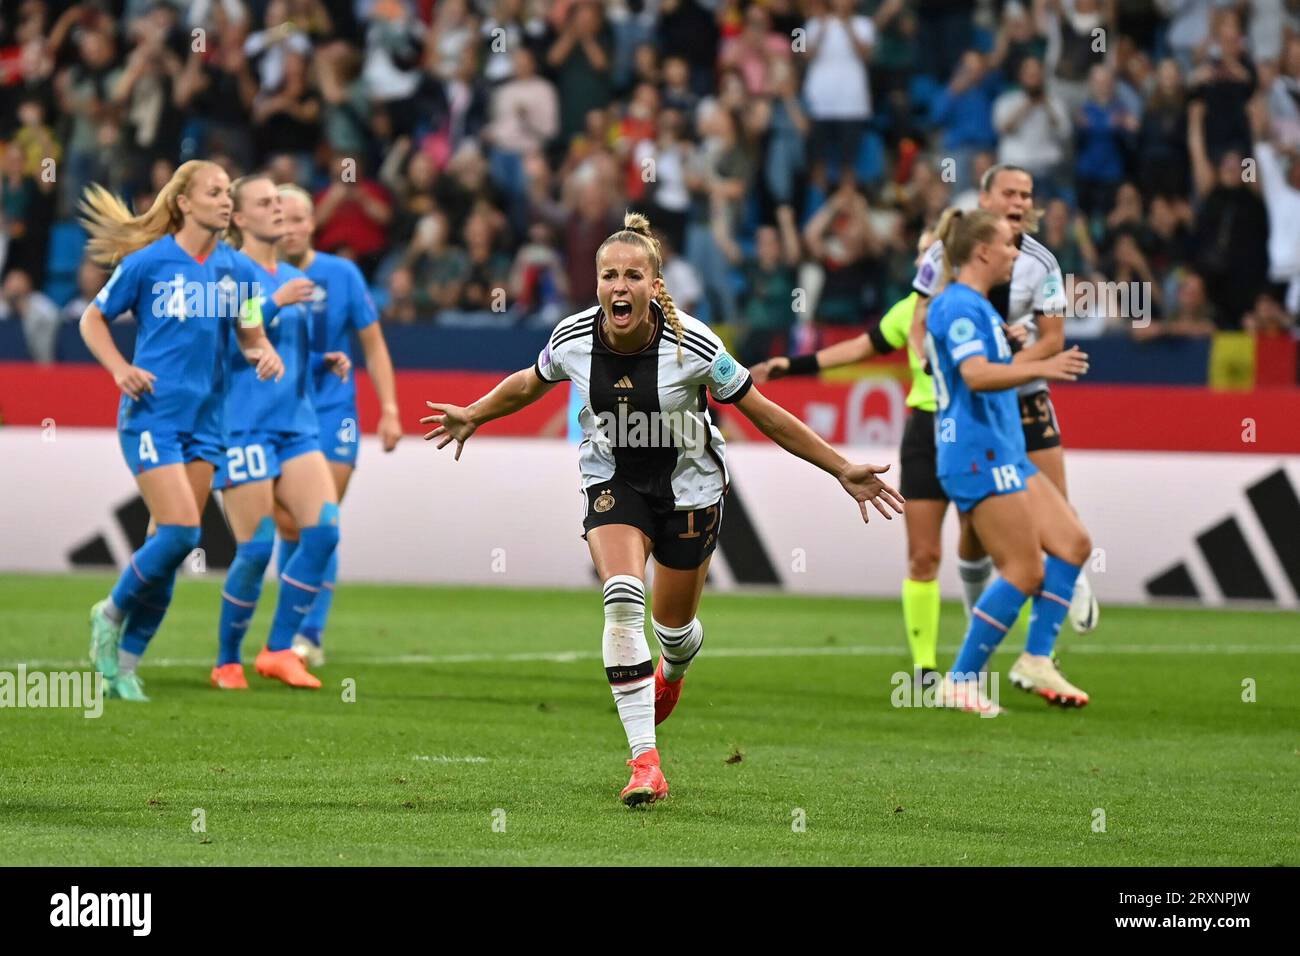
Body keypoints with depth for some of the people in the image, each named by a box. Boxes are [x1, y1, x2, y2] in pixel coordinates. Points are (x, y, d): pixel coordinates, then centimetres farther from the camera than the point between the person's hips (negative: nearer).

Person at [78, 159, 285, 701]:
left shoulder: (235, 268, 5)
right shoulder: (147, 262, -5)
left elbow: (251, 337, 13)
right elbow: (93, 319, 5)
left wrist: (265, 355, -10)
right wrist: (119, 368, -10)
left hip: (204, 420, 5)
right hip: (152, 413, -5)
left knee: (171, 541, 3)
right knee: (181, 532, -16)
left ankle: (123, 663, 13)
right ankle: (111, 614, 9)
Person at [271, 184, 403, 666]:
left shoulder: (342, 275, -3)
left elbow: (373, 345, 3)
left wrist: (389, 410, -2)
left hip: (332, 413, 0)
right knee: (289, 528, 0)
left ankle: (309, 635, -5)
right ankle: (291, 635, 12)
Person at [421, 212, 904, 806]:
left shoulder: (692, 345, -25)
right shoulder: (572, 340, -17)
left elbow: (763, 413, -14)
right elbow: (530, 384, 8)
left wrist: (842, 470, -12)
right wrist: (473, 416, 20)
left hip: (689, 484, -1)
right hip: (614, 483, 1)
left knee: (673, 622, 11)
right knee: (622, 601, -23)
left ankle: (671, 672, 54)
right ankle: (645, 762, -24)